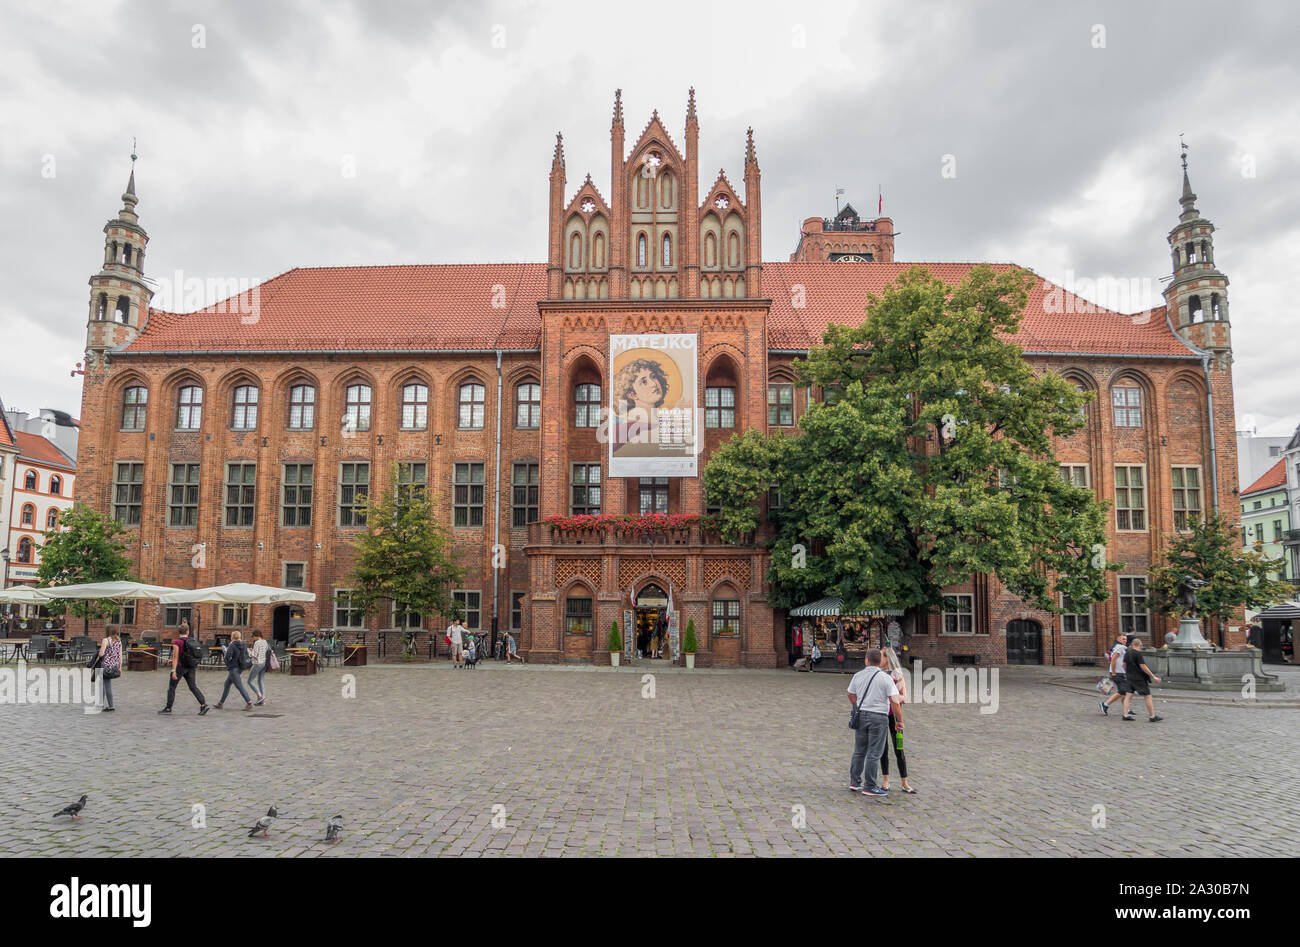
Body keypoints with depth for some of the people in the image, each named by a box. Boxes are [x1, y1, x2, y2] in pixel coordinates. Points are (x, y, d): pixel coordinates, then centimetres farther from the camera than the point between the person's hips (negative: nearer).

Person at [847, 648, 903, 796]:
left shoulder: (858, 675, 2)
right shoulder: (886, 678, -11)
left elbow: (851, 695, 15)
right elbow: (894, 701, -14)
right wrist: (900, 720, -5)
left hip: (861, 716, 5)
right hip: (878, 717, -4)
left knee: (859, 751, 14)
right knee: (874, 753, 1)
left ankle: (855, 782, 19)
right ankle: (869, 787, 4)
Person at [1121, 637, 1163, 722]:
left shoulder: (1127, 652, 7)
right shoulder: (1138, 653, -16)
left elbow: (1124, 665, 14)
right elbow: (1143, 667, -18)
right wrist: (1153, 677, -13)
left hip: (1130, 677, 7)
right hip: (1139, 678, -7)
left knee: (1128, 695, 8)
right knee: (1147, 696, 2)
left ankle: (1126, 714, 5)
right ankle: (1152, 716, 6)